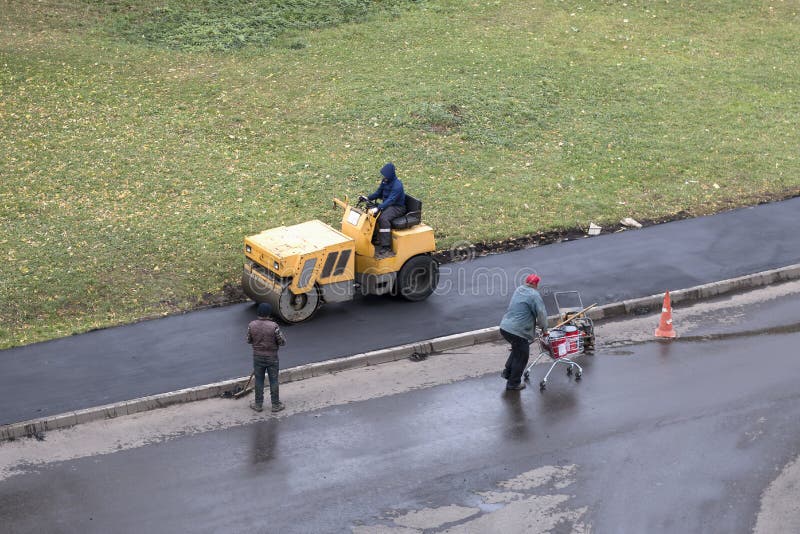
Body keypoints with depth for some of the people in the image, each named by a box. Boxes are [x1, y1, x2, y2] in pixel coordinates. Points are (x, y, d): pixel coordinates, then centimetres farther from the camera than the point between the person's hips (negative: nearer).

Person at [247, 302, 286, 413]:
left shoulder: (252, 325, -11)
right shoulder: (273, 326, -21)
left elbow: (249, 340, 1)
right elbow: (282, 342, -14)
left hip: (258, 357, 2)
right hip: (272, 357, -2)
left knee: (259, 381, 15)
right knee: (273, 381, 11)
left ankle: (258, 405, 24)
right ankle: (275, 405, 20)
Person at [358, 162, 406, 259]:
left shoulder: (397, 185, -24)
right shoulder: (385, 182, 4)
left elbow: (390, 200, -33)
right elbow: (378, 193, 15)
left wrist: (378, 208, -44)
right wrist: (367, 198, -3)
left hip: (397, 207, -9)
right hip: (387, 205, 9)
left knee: (383, 218, -35)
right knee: (370, 213, -8)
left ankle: (386, 249, -34)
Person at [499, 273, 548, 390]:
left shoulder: (518, 290, 14)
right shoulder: (534, 295, -11)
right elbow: (541, 314, -14)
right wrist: (544, 329, 4)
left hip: (504, 328, 8)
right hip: (518, 331, -8)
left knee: (517, 349, 30)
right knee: (521, 356, 9)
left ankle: (507, 372, 32)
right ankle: (513, 383, 19)